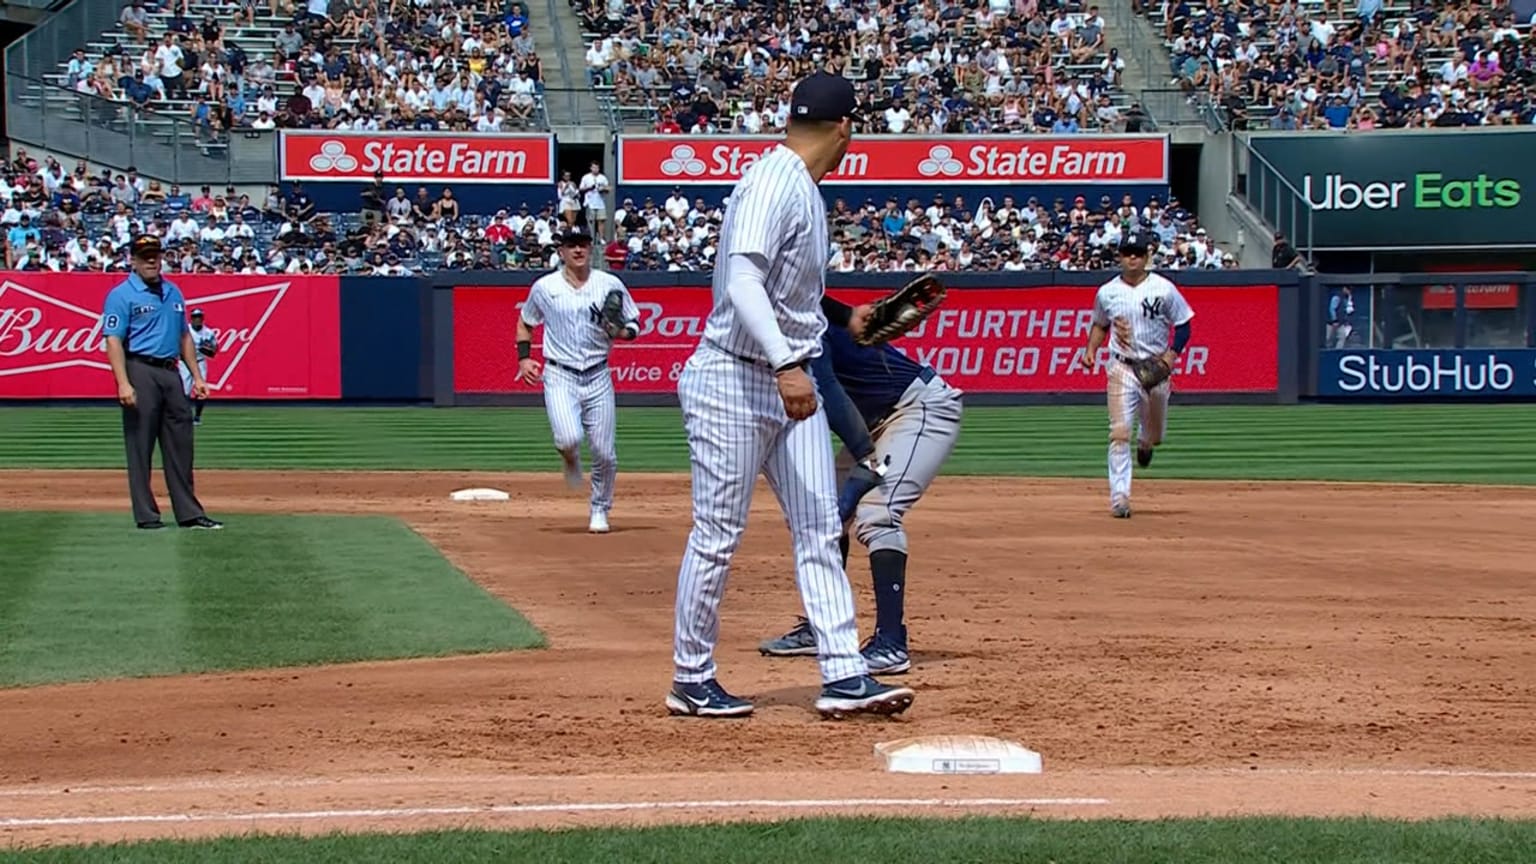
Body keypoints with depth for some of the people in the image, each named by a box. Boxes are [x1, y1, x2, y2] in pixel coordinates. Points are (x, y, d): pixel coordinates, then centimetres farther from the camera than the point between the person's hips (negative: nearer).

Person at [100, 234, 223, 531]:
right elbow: (114, 340, -11)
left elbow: (184, 336, 21)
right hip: (141, 372, -7)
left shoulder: (173, 292, 16)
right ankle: (146, 515, 1)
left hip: (171, 373, 7)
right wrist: (123, 384, -21)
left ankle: (189, 513, 11)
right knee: (140, 446, -3)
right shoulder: (122, 295, -4)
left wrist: (196, 376, 14)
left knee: (180, 444, 7)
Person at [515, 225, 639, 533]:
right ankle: (572, 461, 14)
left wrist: (620, 332, -13)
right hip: (560, 377, -1)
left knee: (604, 452, 0)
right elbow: (525, 322, 17)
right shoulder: (544, 287, 2)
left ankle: (600, 511, 23)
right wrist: (524, 358, 2)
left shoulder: (610, 285, 2)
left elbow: (634, 324, 9)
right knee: (569, 438, -24)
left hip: (598, 377, 1)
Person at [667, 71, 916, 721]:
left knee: (819, 530, 3)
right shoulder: (773, 182, -16)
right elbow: (743, 282, -28)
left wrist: (842, 316, 32)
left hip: (790, 380, 10)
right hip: (733, 381, -10)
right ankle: (691, 679, 9)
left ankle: (843, 675, 2)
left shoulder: (806, 190, 14)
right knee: (718, 535, -1)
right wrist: (787, 364, -36)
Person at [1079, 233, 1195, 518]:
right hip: (1122, 368, 0)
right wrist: (1090, 350, 1)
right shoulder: (1107, 292, 2)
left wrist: (1171, 355, -14)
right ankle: (1119, 496, -11)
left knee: (1156, 434, 13)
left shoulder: (1164, 289, -4)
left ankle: (1145, 442, 52)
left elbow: (1183, 326, 1)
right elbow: (1100, 324, 18)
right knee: (1120, 434, -11)